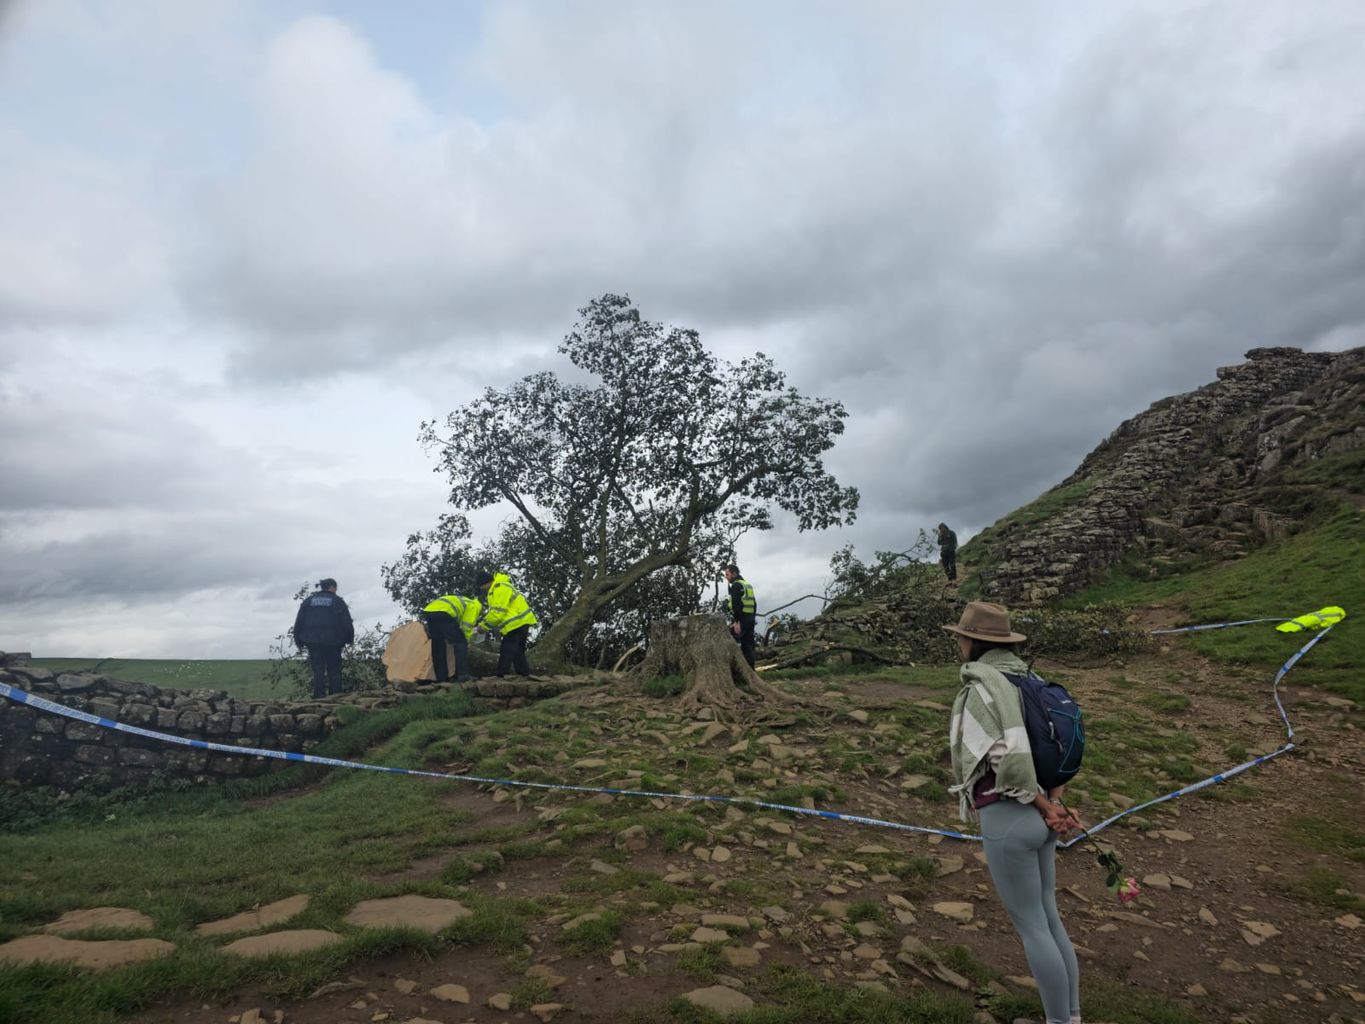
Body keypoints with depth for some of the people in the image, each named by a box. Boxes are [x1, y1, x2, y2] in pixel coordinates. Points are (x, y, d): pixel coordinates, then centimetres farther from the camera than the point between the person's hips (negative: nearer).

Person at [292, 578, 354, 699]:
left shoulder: (308, 600, 11)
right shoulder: (337, 601, 1)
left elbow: (299, 622, 9)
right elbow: (347, 623, -2)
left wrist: (298, 640, 14)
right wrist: (349, 638, 8)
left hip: (313, 641, 2)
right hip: (333, 642, -2)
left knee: (318, 670, 2)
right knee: (334, 671, 4)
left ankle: (319, 696, -4)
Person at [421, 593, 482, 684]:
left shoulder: (463, 601, 39)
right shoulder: (475, 605, 15)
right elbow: (467, 626, 5)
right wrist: (466, 642, 16)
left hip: (428, 611, 9)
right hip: (442, 614, -9)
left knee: (437, 647, 17)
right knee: (460, 643, -1)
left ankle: (441, 678, 17)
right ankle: (463, 675, -7)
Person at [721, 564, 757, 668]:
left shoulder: (736, 585, -9)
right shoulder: (748, 584, 20)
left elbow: (736, 604, -19)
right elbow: (754, 604, 21)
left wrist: (737, 622, -23)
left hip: (741, 619, -9)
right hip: (751, 619, 9)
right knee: (748, 646, 10)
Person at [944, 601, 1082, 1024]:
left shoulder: (982, 690, -19)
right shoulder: (1024, 682, 9)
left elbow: (1011, 758, -26)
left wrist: (1043, 807, -10)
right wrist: (1055, 804, -1)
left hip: (1007, 820, -9)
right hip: (1039, 817, 9)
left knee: (1030, 926, 7)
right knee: (1047, 918, 20)